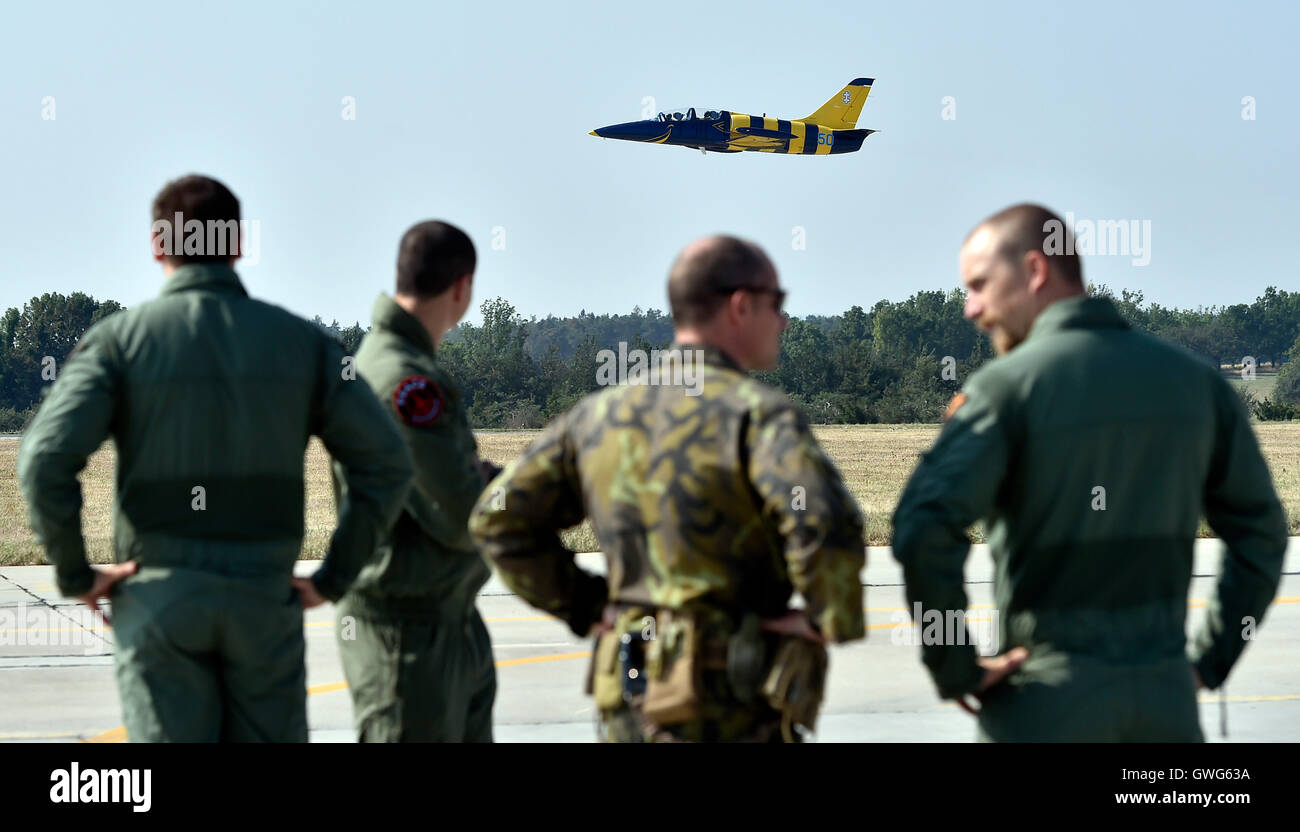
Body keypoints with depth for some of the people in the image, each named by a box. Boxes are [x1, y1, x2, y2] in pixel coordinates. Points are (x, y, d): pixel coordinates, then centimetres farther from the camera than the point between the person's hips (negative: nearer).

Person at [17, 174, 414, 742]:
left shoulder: (119, 339, -2)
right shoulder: (302, 340, 4)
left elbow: (46, 460, -14)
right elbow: (387, 462, -1)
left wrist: (75, 574, -2)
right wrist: (334, 578, 5)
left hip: (158, 603, -1)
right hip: (265, 604, 1)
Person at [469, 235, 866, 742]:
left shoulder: (602, 414, 8)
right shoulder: (759, 413, -13)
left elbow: (502, 520, 11)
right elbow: (825, 526, -30)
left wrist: (586, 608, 12)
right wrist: (832, 620, -13)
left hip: (628, 691, 7)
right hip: (730, 714, -7)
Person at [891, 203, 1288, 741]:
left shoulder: (1007, 384, -9)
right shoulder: (1194, 379, 8)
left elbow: (924, 531, -20)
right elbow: (1260, 532, 11)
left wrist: (956, 671, -10)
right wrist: (1209, 659, 14)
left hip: (1049, 695, -4)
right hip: (1167, 695, 5)